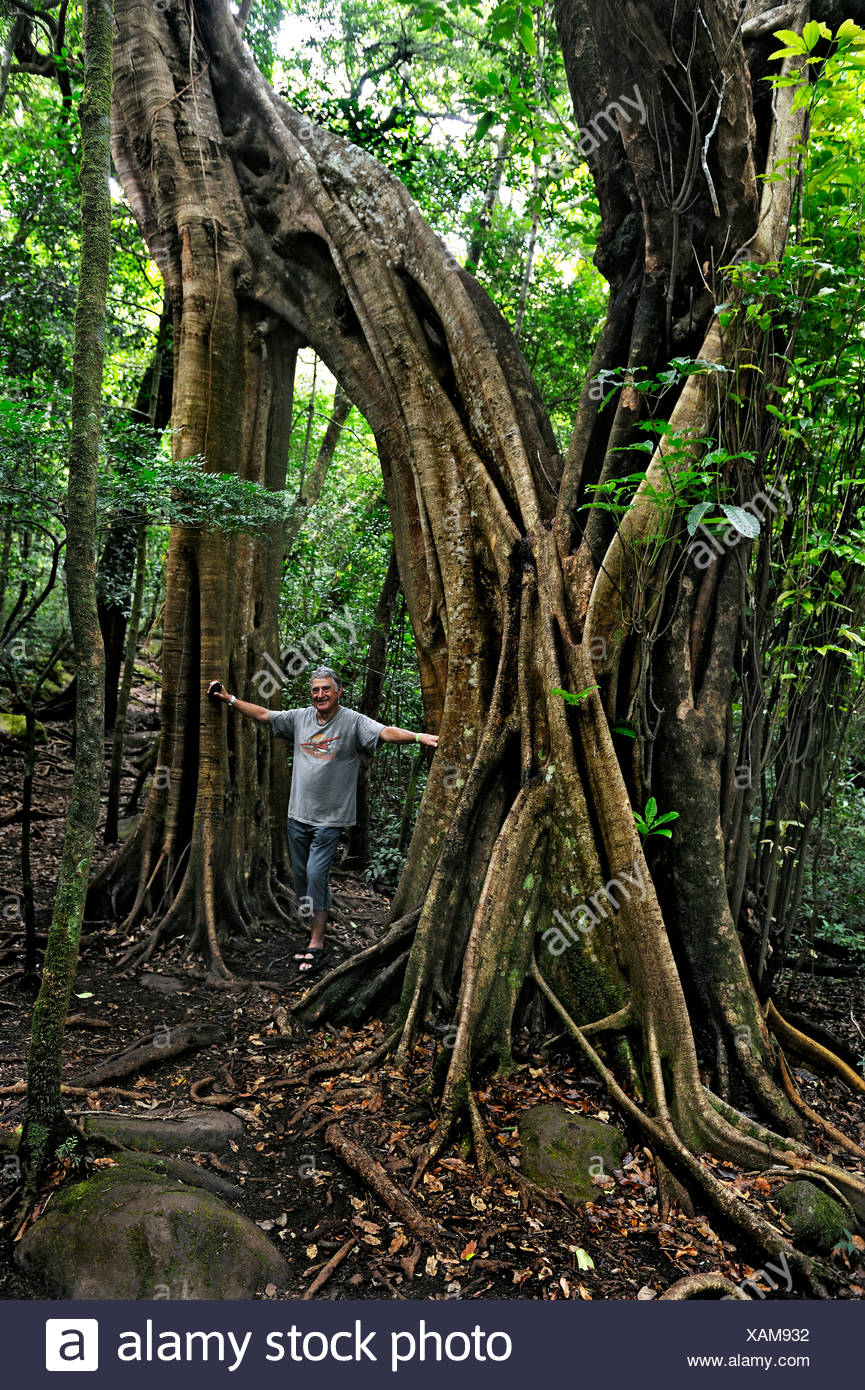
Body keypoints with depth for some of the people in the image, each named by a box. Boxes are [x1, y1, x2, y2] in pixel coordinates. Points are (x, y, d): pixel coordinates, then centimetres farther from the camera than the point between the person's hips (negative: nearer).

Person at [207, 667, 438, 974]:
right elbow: (263, 715, 16)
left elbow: (385, 732, -23)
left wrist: (419, 737, -39)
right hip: (298, 814, 6)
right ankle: (314, 933, 25)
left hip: (329, 819, -6)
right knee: (300, 876, 11)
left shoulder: (353, 722, -9)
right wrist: (230, 699, 16)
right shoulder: (300, 718, 7)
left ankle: (316, 945, 0)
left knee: (316, 875, -10)